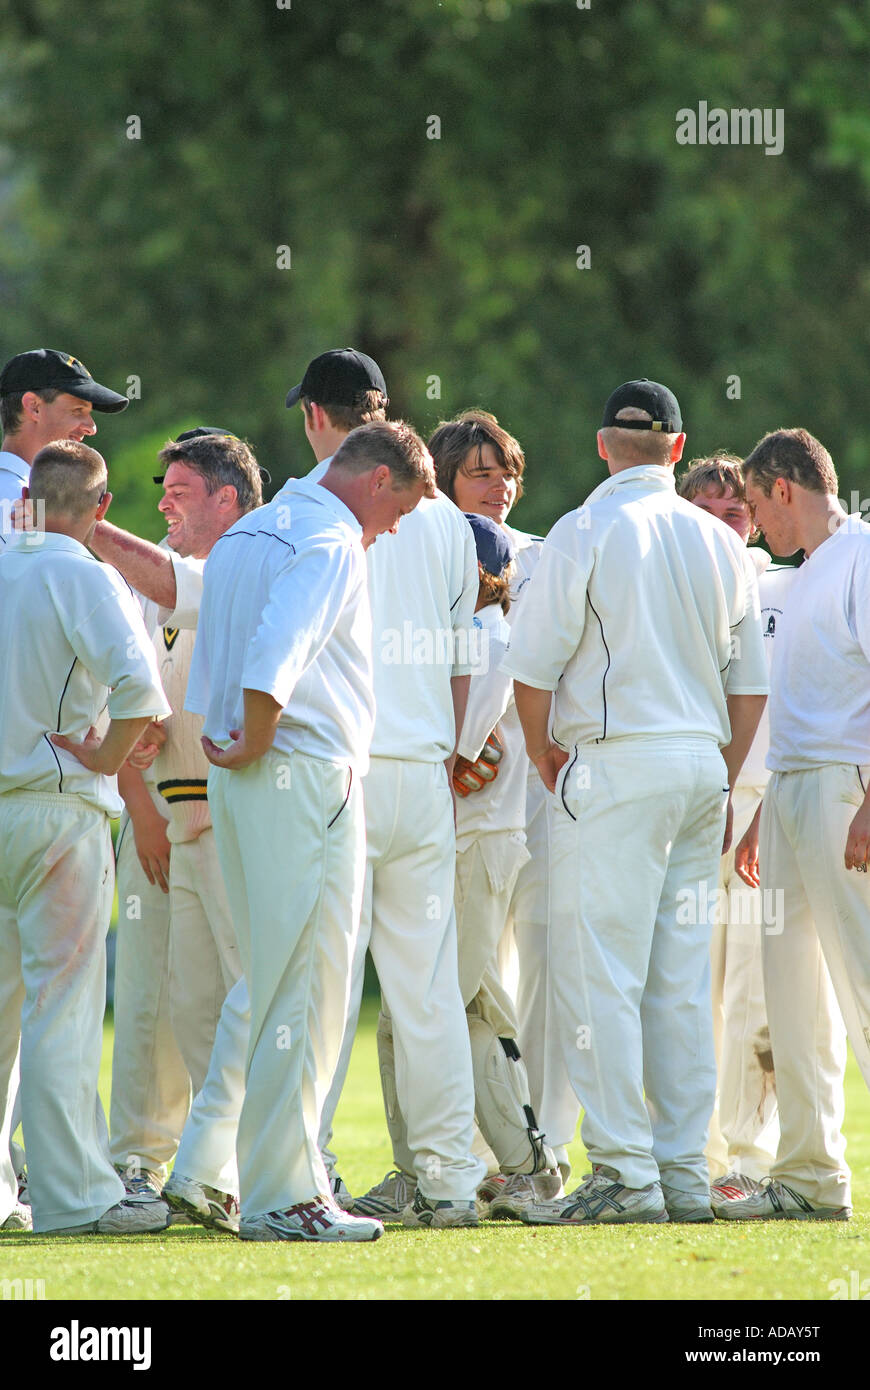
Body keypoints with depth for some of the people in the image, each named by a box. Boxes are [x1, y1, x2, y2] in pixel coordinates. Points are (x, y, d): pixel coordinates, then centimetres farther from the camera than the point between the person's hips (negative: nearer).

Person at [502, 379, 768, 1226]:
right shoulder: (721, 543, 11)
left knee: (599, 974, -6)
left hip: (616, 766, -6)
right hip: (701, 762, 6)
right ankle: (684, 1174, 9)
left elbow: (533, 668, -6)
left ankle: (625, 1175, -11)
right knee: (681, 981, 9)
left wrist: (541, 752, 12)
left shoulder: (585, 533, -6)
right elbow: (749, 685, 14)